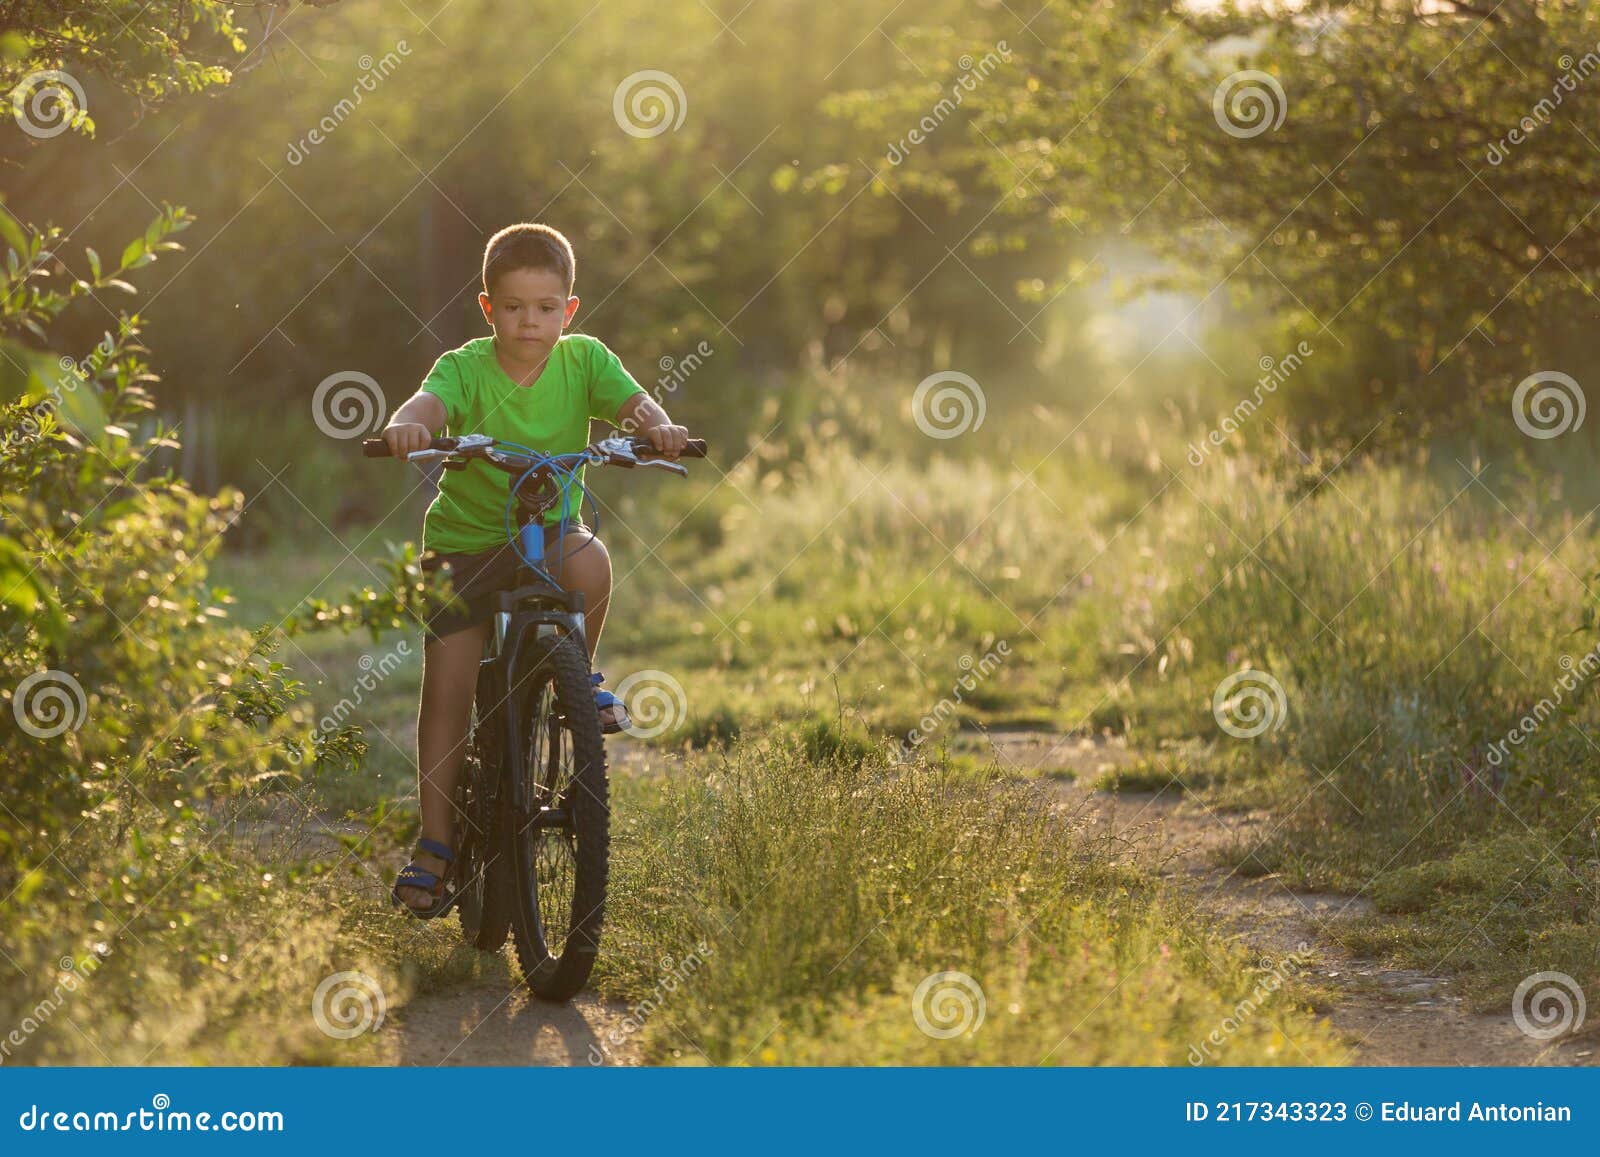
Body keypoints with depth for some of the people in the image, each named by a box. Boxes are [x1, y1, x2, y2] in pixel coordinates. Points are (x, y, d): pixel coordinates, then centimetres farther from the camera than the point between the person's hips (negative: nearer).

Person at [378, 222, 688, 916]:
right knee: (445, 694, -4)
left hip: (551, 526, 1)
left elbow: (632, 401, -22)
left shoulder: (583, 360, -7)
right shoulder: (467, 368, -15)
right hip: (465, 540, -1)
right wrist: (408, 423, -59)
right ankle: (435, 845, 6)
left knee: (588, 563, -35)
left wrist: (658, 427, -46)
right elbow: (433, 398, -35)